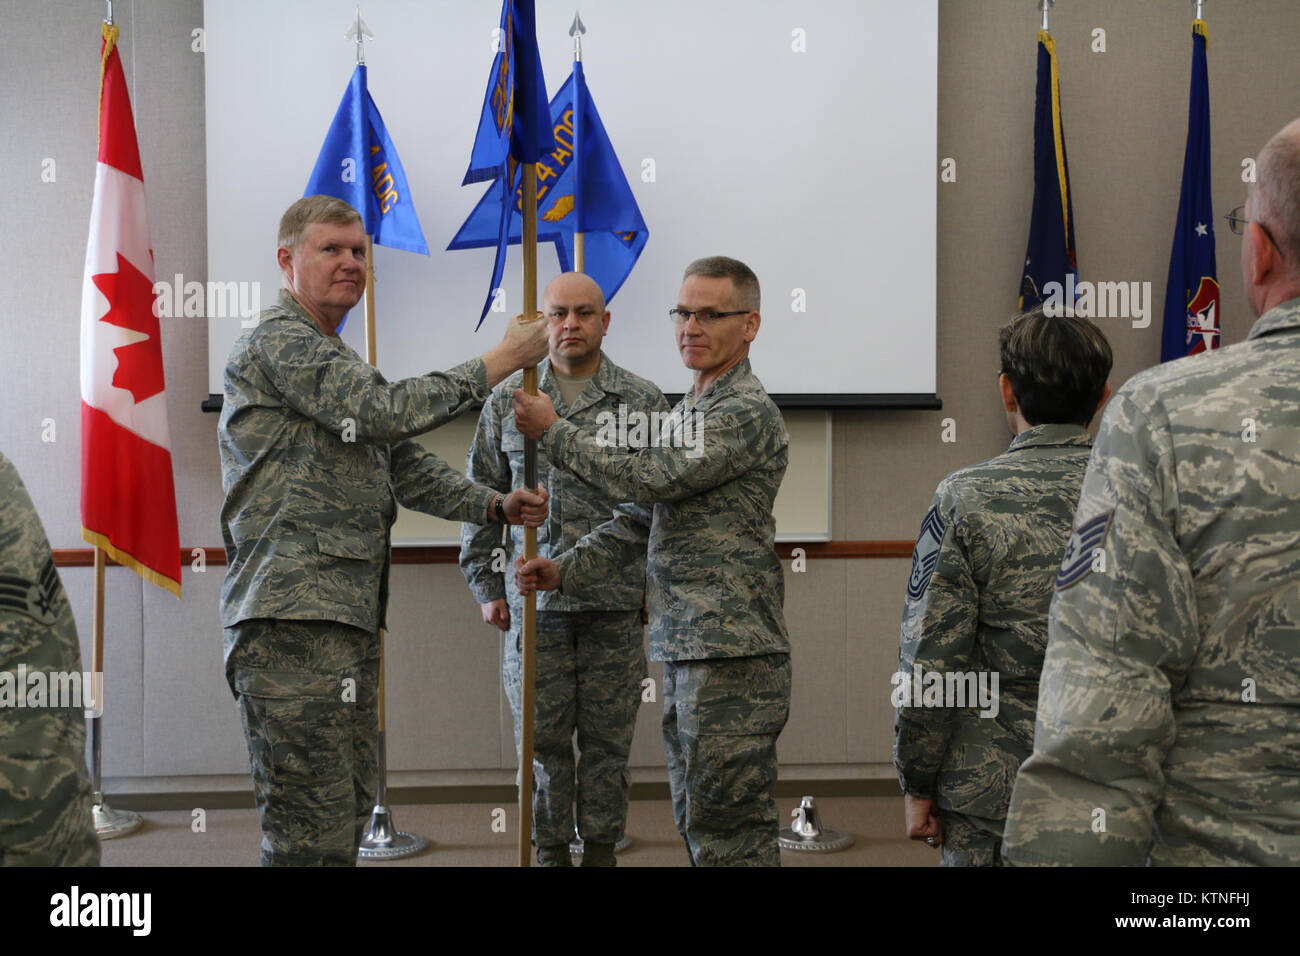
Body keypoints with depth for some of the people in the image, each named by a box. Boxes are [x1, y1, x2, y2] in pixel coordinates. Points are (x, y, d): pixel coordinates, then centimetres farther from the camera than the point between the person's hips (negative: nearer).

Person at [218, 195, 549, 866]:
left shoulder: (336, 365, 25)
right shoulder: (276, 343, -6)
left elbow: (407, 469, 21)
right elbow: (388, 409, -17)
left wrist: (496, 506, 6)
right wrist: (501, 361, -9)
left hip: (349, 620, 10)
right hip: (292, 620, -10)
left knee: (348, 811, 14)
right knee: (314, 835, -9)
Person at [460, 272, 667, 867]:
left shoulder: (643, 401, 5)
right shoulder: (508, 399, 8)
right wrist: (486, 586, 7)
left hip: (616, 601, 0)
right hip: (533, 601, 1)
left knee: (607, 743, 7)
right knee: (543, 741, 6)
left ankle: (601, 851, 21)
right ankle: (550, 852, 21)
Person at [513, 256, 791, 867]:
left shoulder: (747, 414, -12)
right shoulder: (689, 411, 19)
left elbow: (642, 479, -17)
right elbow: (646, 513, 21)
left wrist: (552, 432, -6)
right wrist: (566, 570, 10)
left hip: (732, 655, -10)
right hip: (683, 652, 10)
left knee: (727, 834, -5)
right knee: (696, 822, 16)